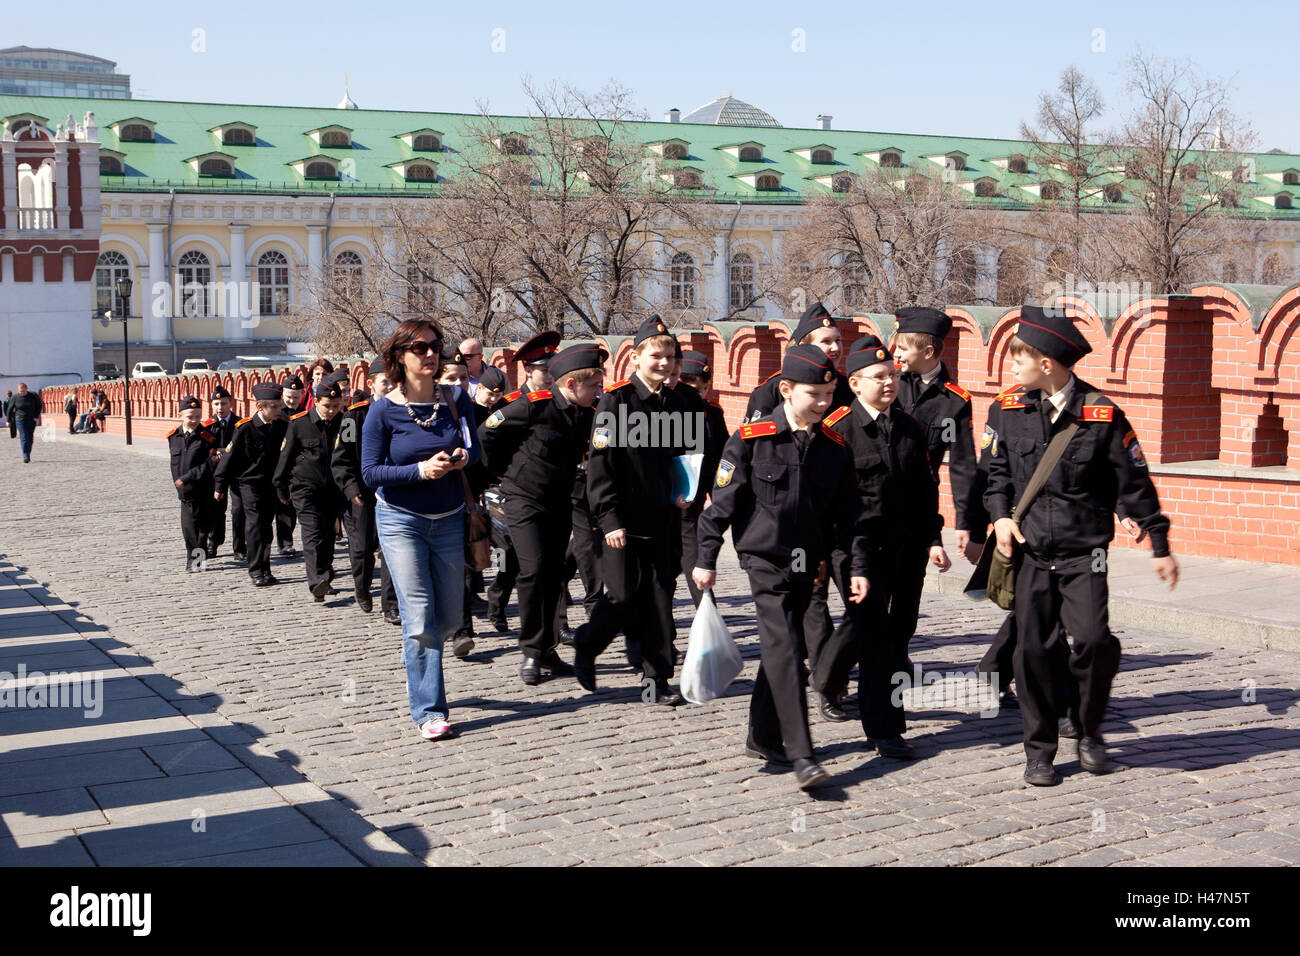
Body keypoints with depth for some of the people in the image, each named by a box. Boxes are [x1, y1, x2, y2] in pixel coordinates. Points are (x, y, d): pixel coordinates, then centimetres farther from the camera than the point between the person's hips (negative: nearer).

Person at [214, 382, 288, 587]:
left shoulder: (283, 426, -2)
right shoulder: (245, 428, -13)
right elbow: (229, 456, -5)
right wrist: (221, 486, 0)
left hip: (272, 484, 4)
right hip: (249, 483, -4)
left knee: (266, 526, 9)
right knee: (254, 524, -9)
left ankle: (265, 570, 16)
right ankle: (256, 571, -4)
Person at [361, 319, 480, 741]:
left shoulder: (456, 398, -2)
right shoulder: (384, 411, -11)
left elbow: (473, 448, 7)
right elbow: (370, 472, -9)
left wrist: (460, 458, -17)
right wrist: (421, 470, -23)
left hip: (449, 520, 4)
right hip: (401, 520, -4)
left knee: (449, 619, 12)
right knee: (420, 619, -8)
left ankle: (415, 660, 43)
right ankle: (429, 710, 2)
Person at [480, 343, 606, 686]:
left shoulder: (586, 414, 1)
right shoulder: (534, 406, -18)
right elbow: (486, 433, -8)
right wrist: (500, 472, 2)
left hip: (560, 503, 6)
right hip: (525, 500, -6)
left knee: (553, 575, 9)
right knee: (533, 570, -13)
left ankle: (547, 649, 19)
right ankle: (531, 652, -3)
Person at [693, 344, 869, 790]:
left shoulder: (835, 447, 4)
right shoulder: (750, 439, -9)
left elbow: (848, 512, 9)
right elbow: (722, 500, -4)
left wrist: (857, 565, 3)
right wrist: (706, 557, -3)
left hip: (807, 563, 5)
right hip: (765, 557, -5)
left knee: (782, 647, 13)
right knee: (783, 648, -14)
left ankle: (763, 736, 27)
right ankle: (802, 755, -16)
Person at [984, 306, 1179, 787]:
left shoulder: (1102, 415, -6)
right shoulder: (1012, 410, 3)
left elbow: (1134, 483, 0)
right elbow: (997, 469, 15)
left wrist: (1160, 546, 4)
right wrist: (1000, 514, -3)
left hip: (1083, 552, -2)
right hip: (1030, 552, 3)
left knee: (1094, 639, -16)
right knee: (1033, 649, 1)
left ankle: (1090, 730, 10)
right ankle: (1040, 750, 15)